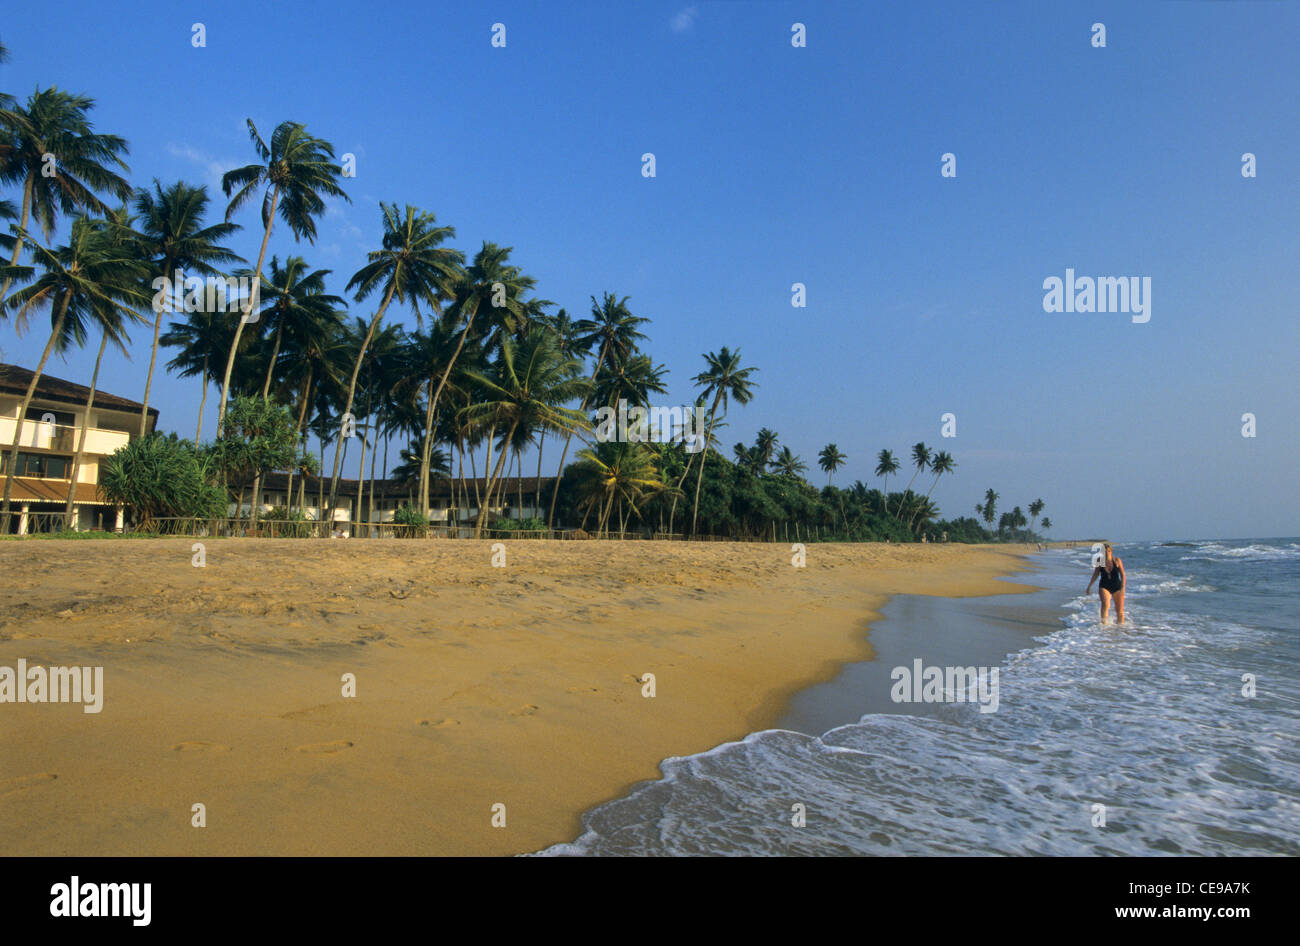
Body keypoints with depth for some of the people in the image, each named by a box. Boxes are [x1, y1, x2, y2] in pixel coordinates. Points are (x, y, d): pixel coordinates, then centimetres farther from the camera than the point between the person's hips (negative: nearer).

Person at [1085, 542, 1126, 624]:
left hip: (1117, 587, 1)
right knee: (1105, 604, -24)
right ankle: (1104, 623, -21)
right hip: (1104, 587, -1)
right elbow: (1095, 575, 6)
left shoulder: (1117, 560, -9)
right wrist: (1089, 586, 8)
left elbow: (1122, 575, -7)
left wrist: (1123, 588, -16)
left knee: (1120, 609, 7)